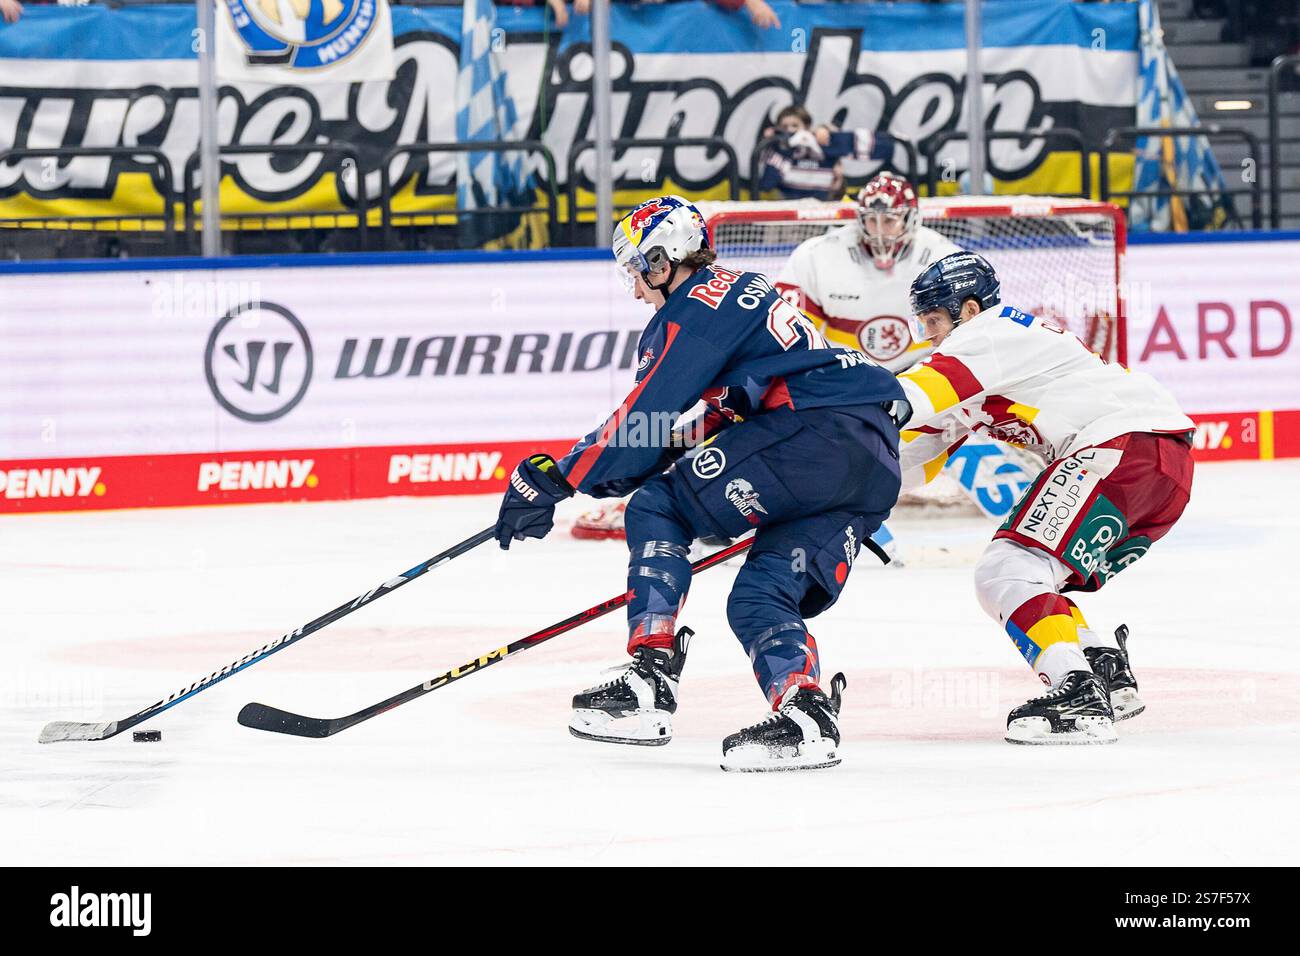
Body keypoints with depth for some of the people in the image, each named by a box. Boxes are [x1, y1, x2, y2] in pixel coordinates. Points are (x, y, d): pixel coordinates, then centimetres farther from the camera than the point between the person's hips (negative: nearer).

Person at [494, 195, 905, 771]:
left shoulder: (701, 302, -2)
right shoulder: (742, 296, 28)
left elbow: (646, 412, -6)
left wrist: (557, 479, 0)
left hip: (819, 435, -10)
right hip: (872, 470, 10)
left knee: (656, 509, -3)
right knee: (758, 600, 10)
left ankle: (649, 679, -10)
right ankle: (807, 713, -12)